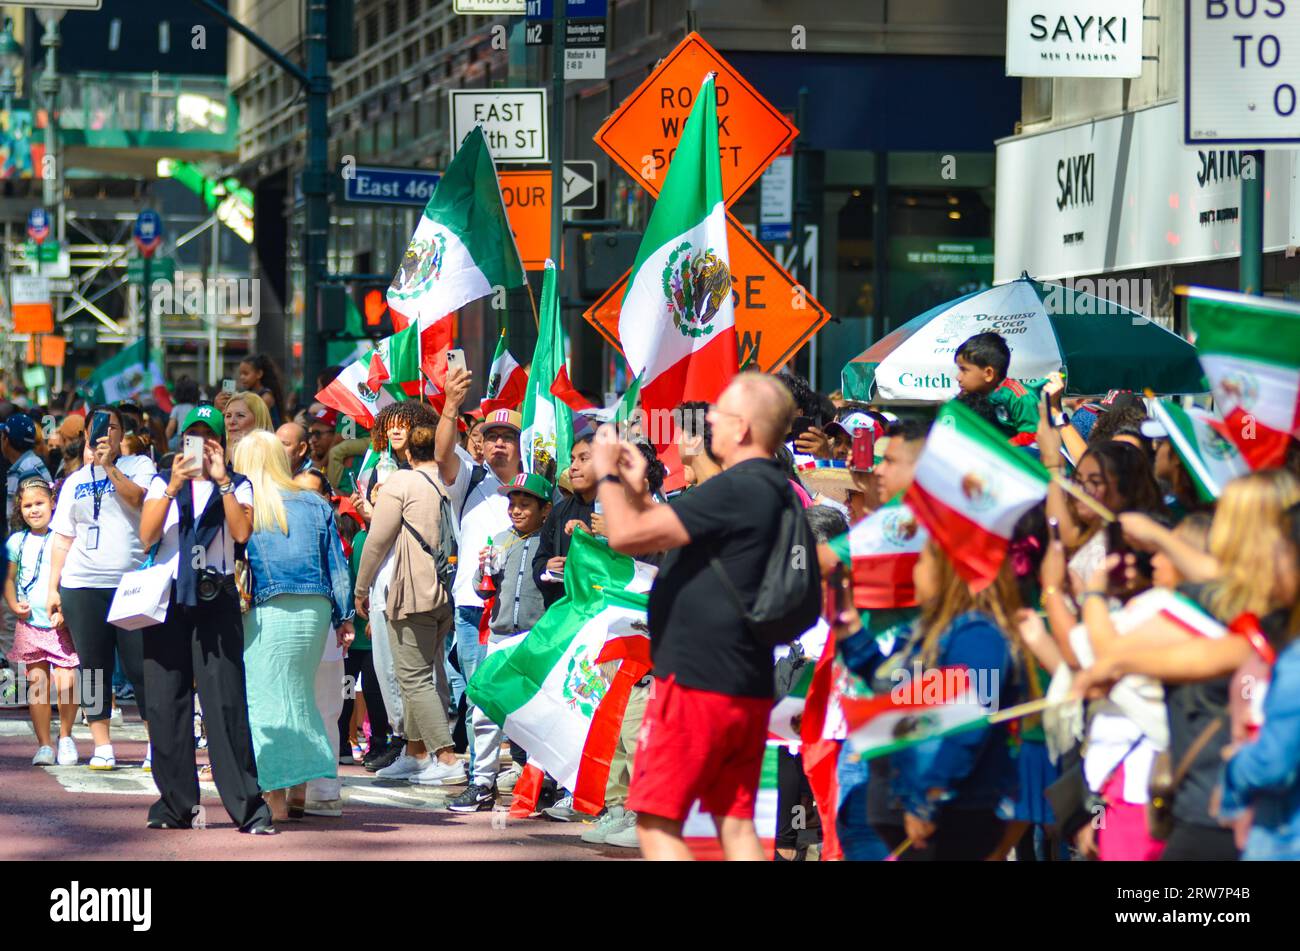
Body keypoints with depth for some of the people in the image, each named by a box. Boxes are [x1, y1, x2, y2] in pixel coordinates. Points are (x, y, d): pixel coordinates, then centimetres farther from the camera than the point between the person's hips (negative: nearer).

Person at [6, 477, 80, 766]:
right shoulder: (17, 542, 11)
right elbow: (9, 579, 17)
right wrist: (14, 605, -2)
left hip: (62, 625, -3)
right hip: (30, 624, 3)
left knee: (66, 683, -10)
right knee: (37, 684, 2)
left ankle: (65, 736, 12)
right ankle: (43, 744, 11)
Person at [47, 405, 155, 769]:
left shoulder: (139, 465, 8)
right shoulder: (75, 481, 16)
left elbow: (137, 499, -12)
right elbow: (62, 538, 14)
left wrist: (109, 465, -13)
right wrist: (52, 589, 8)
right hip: (82, 586, 3)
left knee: (141, 666, -6)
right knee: (93, 668, 3)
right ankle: (102, 747, 8)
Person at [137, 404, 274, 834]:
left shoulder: (237, 486, 9)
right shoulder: (162, 483, 12)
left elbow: (242, 532, -9)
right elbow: (146, 536, -3)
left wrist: (222, 481, -13)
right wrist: (173, 488, -12)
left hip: (216, 600, -2)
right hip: (167, 597, 2)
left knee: (226, 701, -9)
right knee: (166, 701, 1)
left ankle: (247, 806, -10)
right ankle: (176, 803, 9)